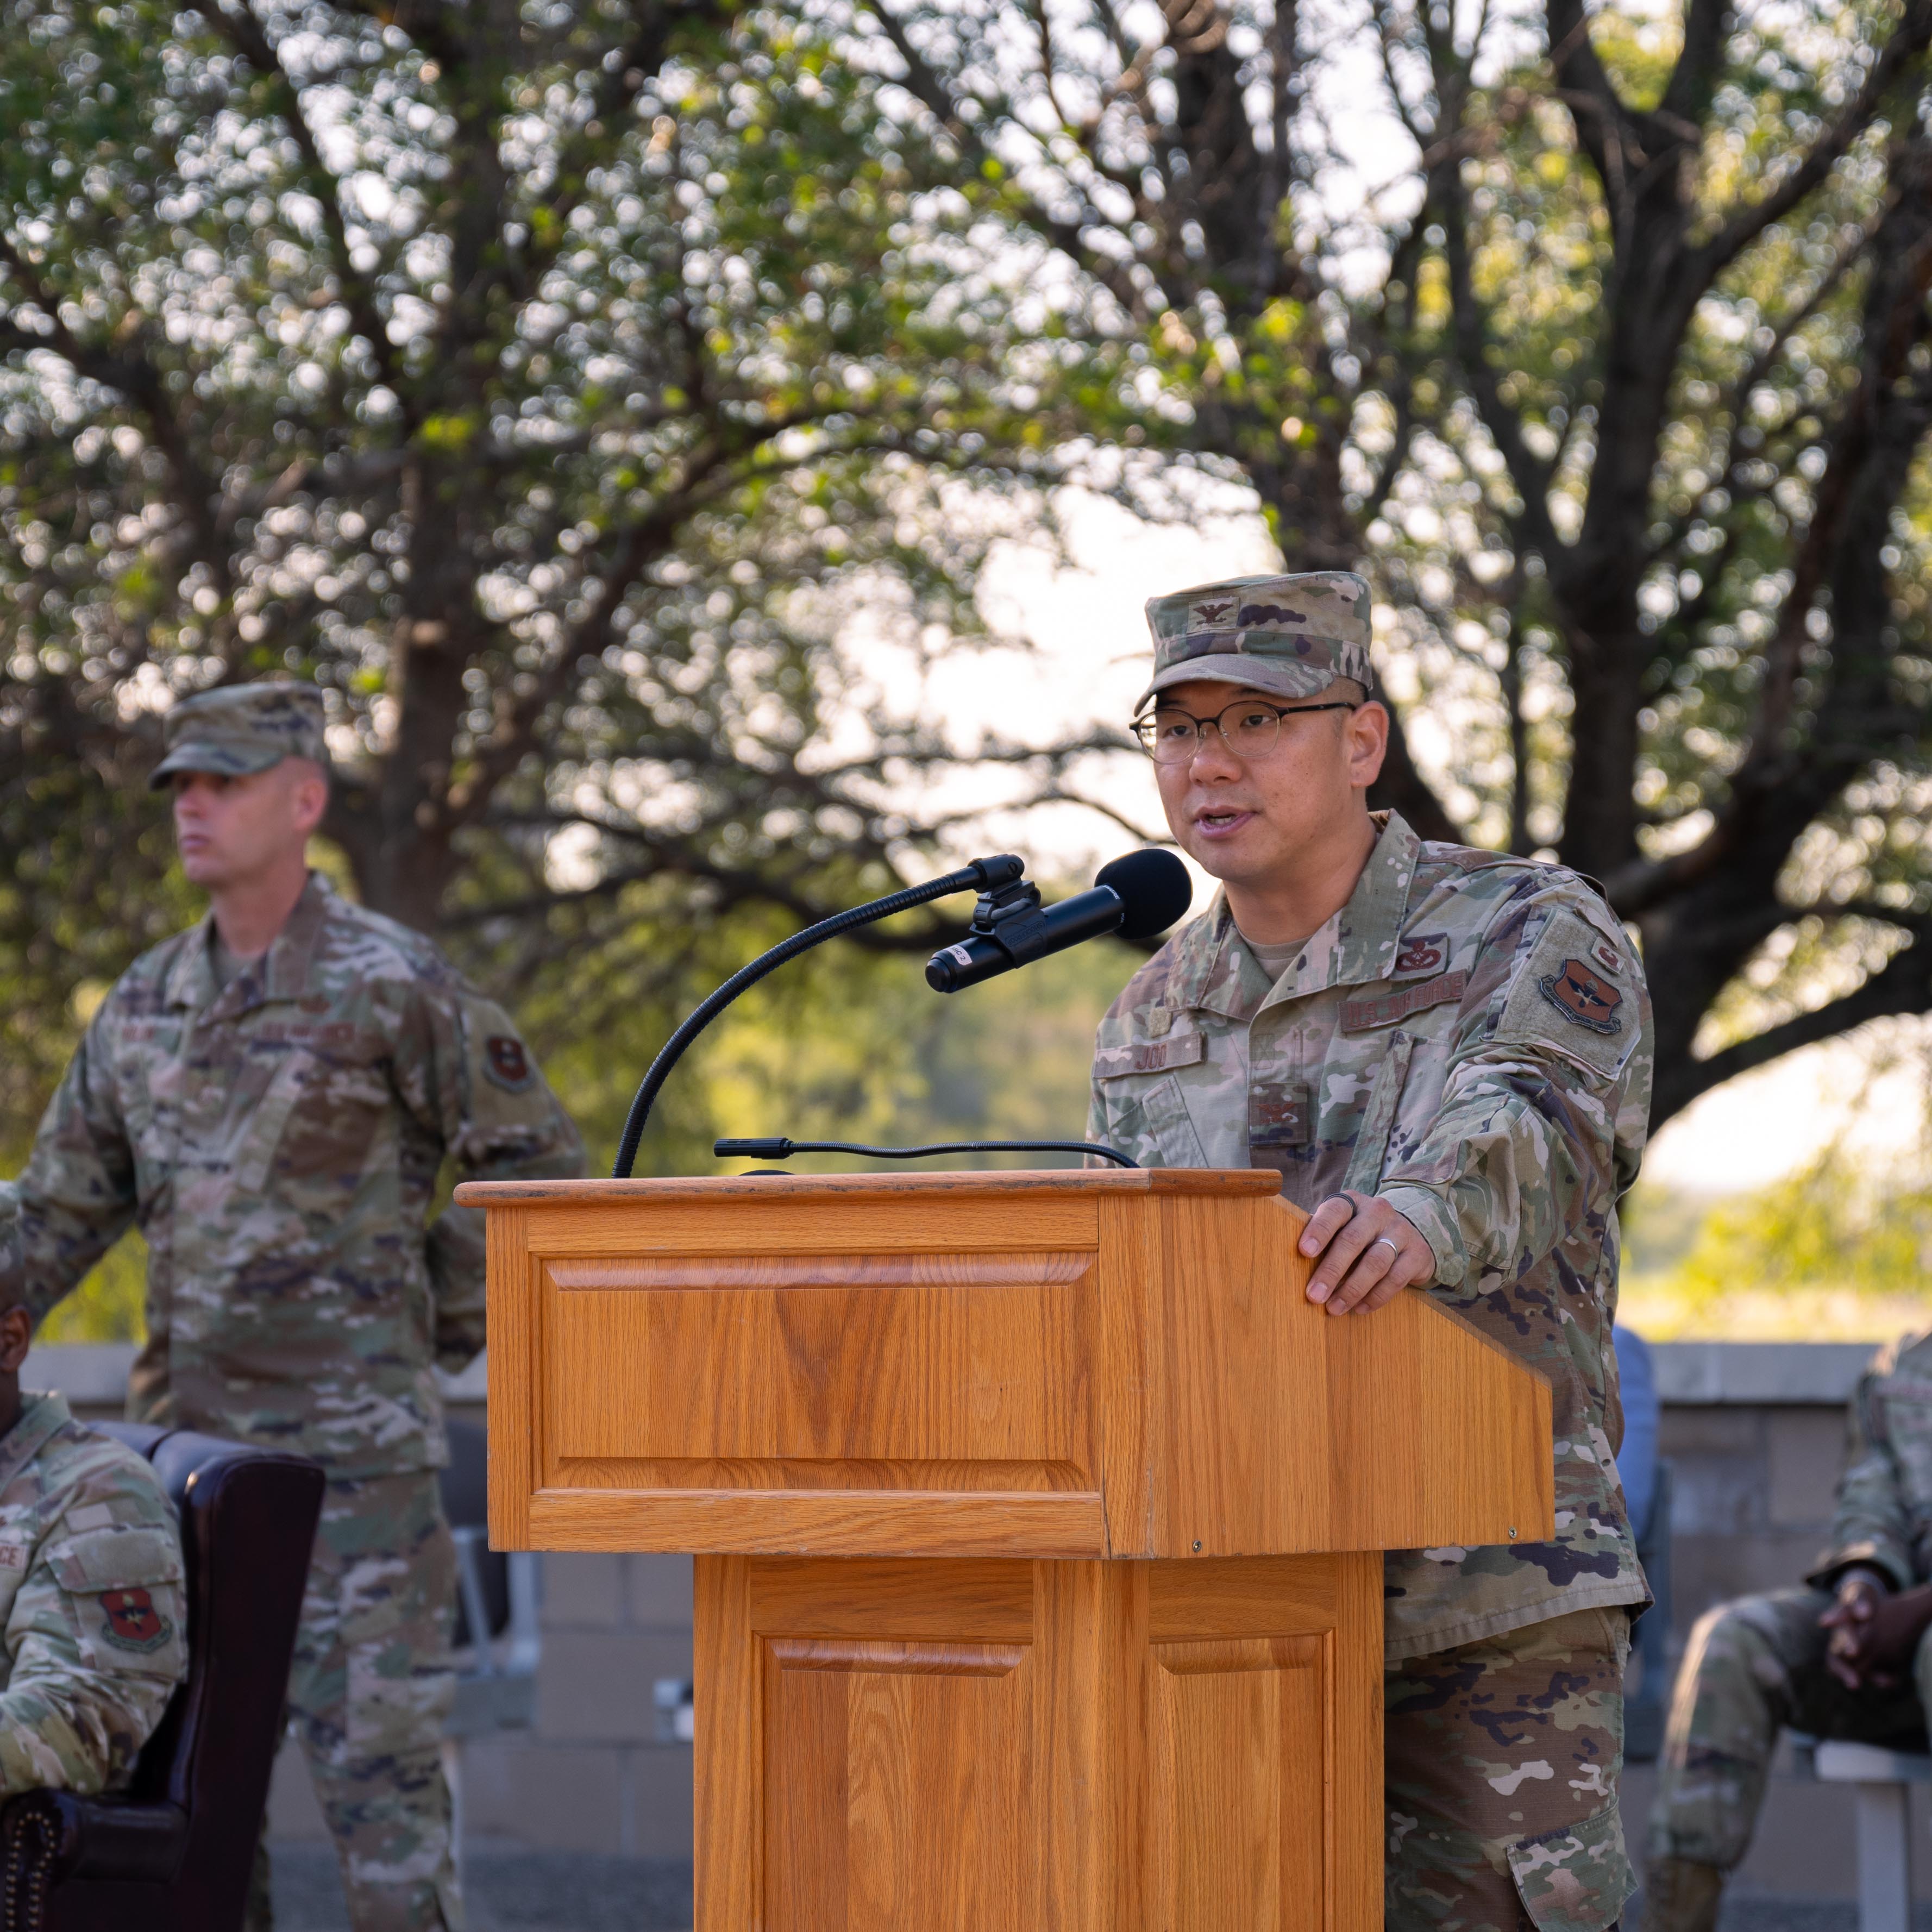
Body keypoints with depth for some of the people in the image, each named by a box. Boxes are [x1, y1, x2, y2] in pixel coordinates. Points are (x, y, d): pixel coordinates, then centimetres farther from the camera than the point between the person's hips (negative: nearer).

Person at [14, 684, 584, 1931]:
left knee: (375, 1748, -7)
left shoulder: (395, 986, -6)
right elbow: (58, 1211, 18)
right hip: (185, 1431, 6)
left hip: (354, 1441, -6)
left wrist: (440, 1327, -1)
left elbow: (540, 1169, -1)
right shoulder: (148, 1001, 12)